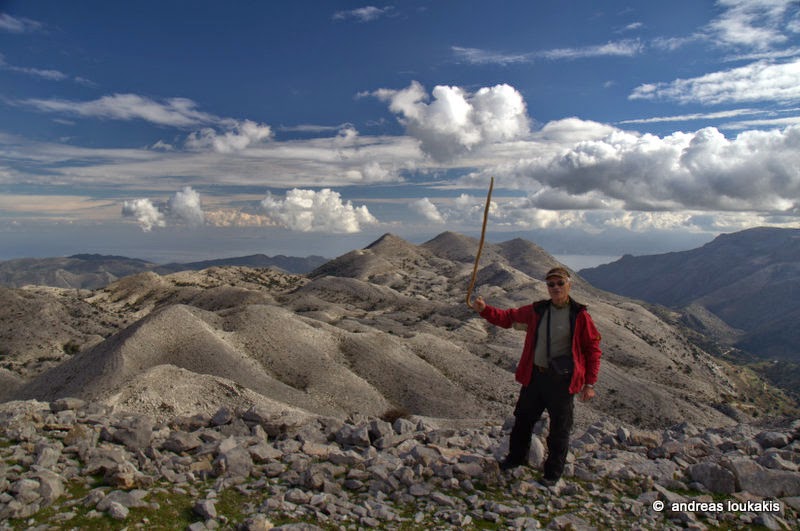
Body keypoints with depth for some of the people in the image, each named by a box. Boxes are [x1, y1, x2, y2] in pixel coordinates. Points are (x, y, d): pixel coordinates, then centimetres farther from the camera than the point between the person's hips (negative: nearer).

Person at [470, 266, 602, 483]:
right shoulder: (537, 310, 3)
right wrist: (484, 309, -3)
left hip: (562, 381, -4)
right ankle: (516, 458, 41)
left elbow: (593, 350, -4)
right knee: (523, 419, 18)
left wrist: (589, 383, -6)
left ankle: (553, 471, 30)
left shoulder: (579, 315, -8)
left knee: (559, 430, 9)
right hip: (534, 376, 4)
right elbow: (508, 317, 11)